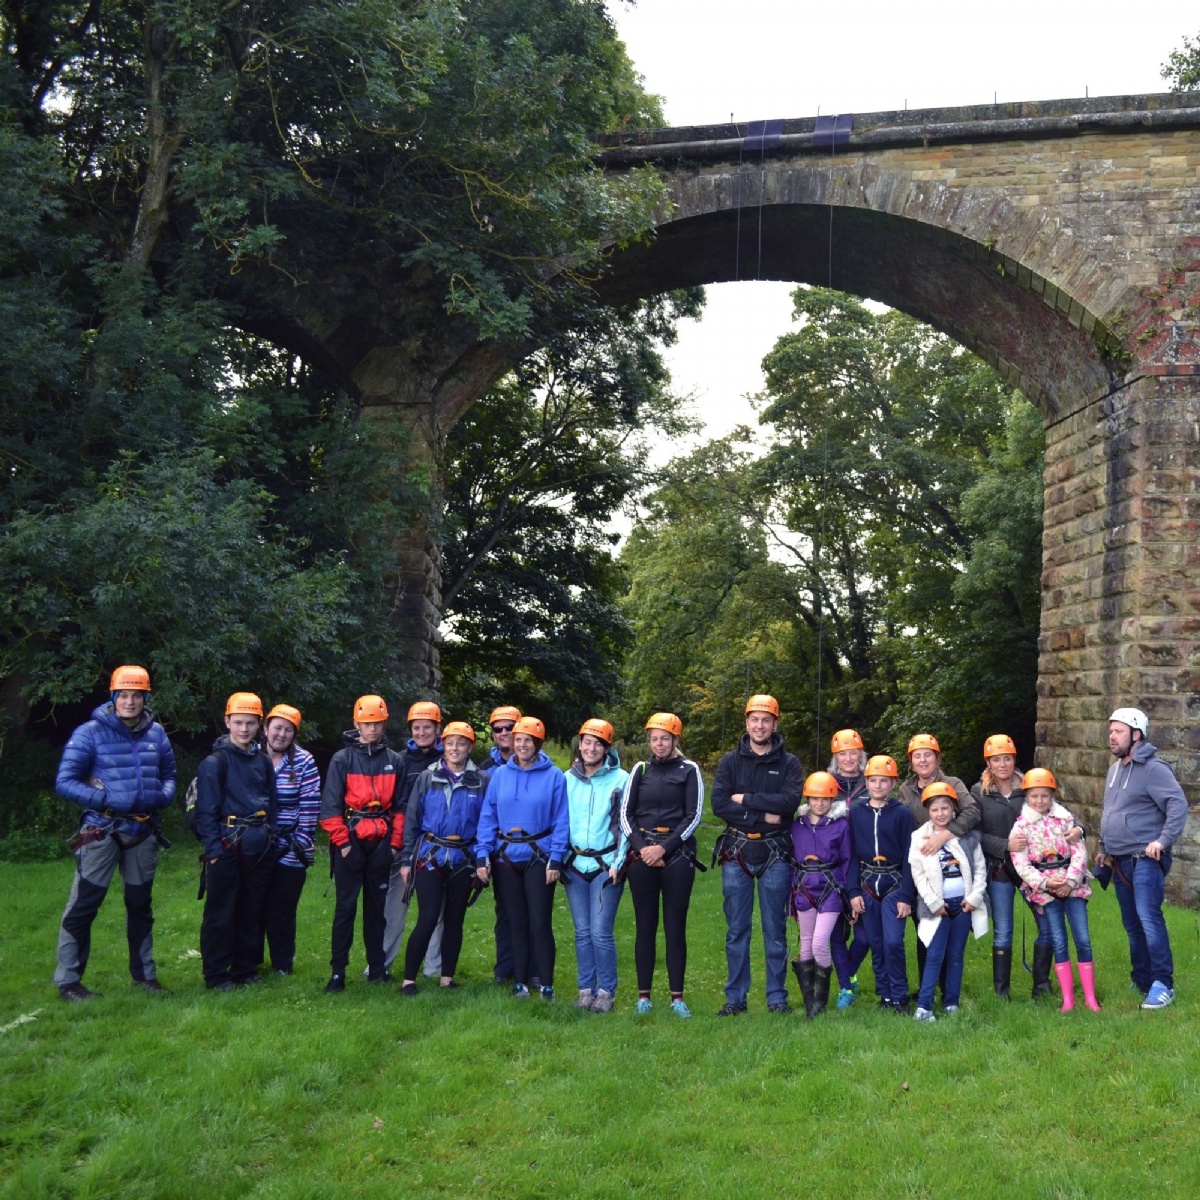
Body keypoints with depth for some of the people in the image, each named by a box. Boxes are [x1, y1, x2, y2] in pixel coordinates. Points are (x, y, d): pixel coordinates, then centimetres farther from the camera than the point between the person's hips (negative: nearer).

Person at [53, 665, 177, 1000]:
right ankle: (68, 981, 4)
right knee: (83, 904, -5)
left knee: (140, 903, 15)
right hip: (102, 830, -5)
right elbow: (64, 781, -12)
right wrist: (103, 799, -22)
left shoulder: (156, 733, 3)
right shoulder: (90, 733, -10)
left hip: (143, 830, 5)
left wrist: (163, 795, -6)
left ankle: (144, 974, 26)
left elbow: (169, 774, 15)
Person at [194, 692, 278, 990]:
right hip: (227, 846, -5)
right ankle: (216, 975, 8)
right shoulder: (215, 762, -7)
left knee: (252, 912, 11)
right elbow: (206, 810, -9)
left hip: (259, 848, 5)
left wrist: (270, 838, 10)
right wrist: (213, 849, -14)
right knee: (220, 913, 0)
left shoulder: (263, 761, 10)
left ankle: (246, 969, 22)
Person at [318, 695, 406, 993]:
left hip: (381, 843, 3)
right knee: (346, 906, -2)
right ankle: (337, 972, 1)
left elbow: (400, 806, 8)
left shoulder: (395, 761, 7)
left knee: (377, 906, 10)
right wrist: (342, 841, -9)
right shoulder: (342, 759, -2)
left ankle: (377, 967, 18)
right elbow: (330, 805, -5)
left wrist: (395, 842, 3)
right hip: (351, 842, -3)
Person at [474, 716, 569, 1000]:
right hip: (506, 859, 3)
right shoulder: (500, 775, 5)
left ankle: (546, 984, 9)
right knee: (517, 925, 11)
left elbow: (561, 822, -5)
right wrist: (483, 855, -3)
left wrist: (556, 859, -11)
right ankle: (519, 982, 20)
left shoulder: (554, 776, -4)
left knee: (540, 925, -2)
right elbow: (487, 817, 5)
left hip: (539, 858, -3)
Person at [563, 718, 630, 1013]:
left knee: (601, 931, -6)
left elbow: (626, 824, -3)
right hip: (574, 865, 4)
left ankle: (606, 991, 8)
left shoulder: (620, 779, -2)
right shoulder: (568, 779, 8)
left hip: (605, 865, -4)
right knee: (582, 931, 8)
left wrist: (619, 862, -10)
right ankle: (585, 988, 18)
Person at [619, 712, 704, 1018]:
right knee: (645, 925, 4)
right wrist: (642, 847, -6)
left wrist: (665, 848, -10)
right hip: (642, 854, 2)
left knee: (675, 926, 0)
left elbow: (693, 815, -2)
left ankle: (677, 997, 3)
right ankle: (643, 995, 9)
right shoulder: (640, 770, 11)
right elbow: (626, 813, 8)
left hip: (677, 853, -2)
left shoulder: (689, 770, 4)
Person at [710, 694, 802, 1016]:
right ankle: (735, 998, 13)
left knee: (775, 929, 5)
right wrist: (763, 815, -14)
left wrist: (745, 799, -12)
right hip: (736, 853, 1)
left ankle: (777, 997, 13)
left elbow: (790, 801, -14)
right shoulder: (730, 761, 6)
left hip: (775, 854, -1)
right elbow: (718, 804, -7)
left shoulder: (789, 763, 4)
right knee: (736, 929, 6)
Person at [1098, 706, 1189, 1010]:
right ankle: (1141, 981, 22)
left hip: (1145, 859, -9)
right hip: (1120, 861, 9)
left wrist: (1164, 840, -26)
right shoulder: (1116, 768, 15)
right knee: (1132, 924, 13)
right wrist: (1104, 847, 24)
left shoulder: (1153, 768, -12)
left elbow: (1179, 804, -21)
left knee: (1148, 919, -16)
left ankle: (1163, 984, -11)